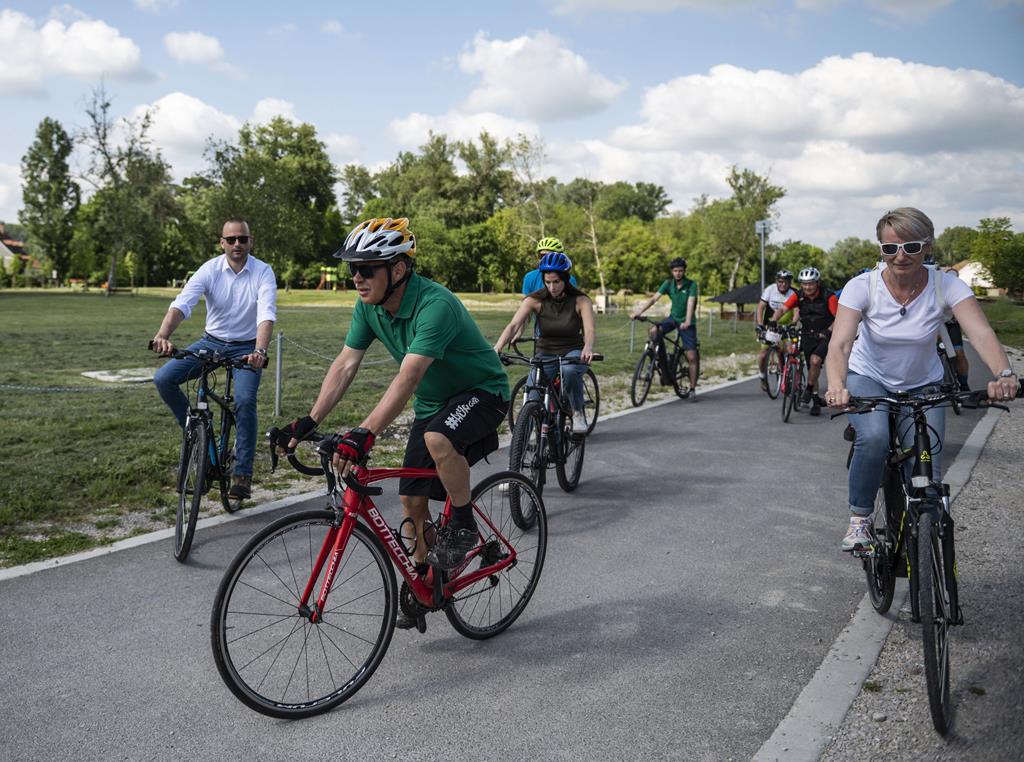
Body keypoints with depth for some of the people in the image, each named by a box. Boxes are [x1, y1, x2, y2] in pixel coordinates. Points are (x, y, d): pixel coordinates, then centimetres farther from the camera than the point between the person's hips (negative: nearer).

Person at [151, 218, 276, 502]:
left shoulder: (263, 272, -13)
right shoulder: (210, 270, -10)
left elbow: (267, 314, -27)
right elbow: (182, 304, -23)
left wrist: (260, 351, -46)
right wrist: (162, 335, -43)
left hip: (246, 347, -2)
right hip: (212, 342, 3)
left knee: (245, 401, -25)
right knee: (164, 379, -16)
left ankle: (242, 473, -11)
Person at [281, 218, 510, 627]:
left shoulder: (435, 305, -33)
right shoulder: (369, 306, -9)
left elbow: (408, 376, -42)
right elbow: (345, 364, -7)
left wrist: (365, 433, -50)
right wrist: (310, 420, -16)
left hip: (481, 391, -7)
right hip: (432, 403, 8)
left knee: (439, 440, -38)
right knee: (412, 500, 6)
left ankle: (463, 527, -14)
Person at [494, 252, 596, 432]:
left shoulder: (580, 301, -13)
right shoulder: (535, 300, -12)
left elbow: (589, 329, -28)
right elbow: (513, 325, -23)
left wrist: (587, 348, -52)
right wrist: (496, 349, -41)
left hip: (573, 352, -1)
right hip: (545, 355, 1)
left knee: (570, 370, -39)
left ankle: (578, 413, -14)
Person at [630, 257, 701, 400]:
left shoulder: (691, 285, -13)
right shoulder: (668, 284, -3)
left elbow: (690, 303, -27)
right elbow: (653, 299, -12)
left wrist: (687, 321, -44)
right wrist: (638, 312, -26)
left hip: (686, 323, -3)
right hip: (673, 318, 3)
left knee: (692, 356, -10)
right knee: (654, 331, -25)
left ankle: (692, 390, 3)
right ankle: (666, 370, -12)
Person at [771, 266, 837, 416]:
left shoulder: (828, 297, -14)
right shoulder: (798, 296, -5)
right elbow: (782, 309, -14)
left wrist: (828, 331, -30)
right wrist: (773, 321, -32)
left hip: (824, 336, -4)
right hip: (808, 337, 4)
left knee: (815, 360, -27)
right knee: (813, 369, 8)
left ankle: (809, 389, -4)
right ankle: (816, 401, 21)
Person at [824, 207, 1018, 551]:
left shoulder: (946, 286, -19)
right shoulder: (862, 287, -21)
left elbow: (981, 333, -33)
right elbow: (840, 343, -33)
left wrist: (1004, 373, -53)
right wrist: (836, 386, -53)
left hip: (923, 387, 2)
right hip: (868, 380, -1)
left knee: (928, 471, -12)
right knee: (874, 437, -32)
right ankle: (859, 519, -10)